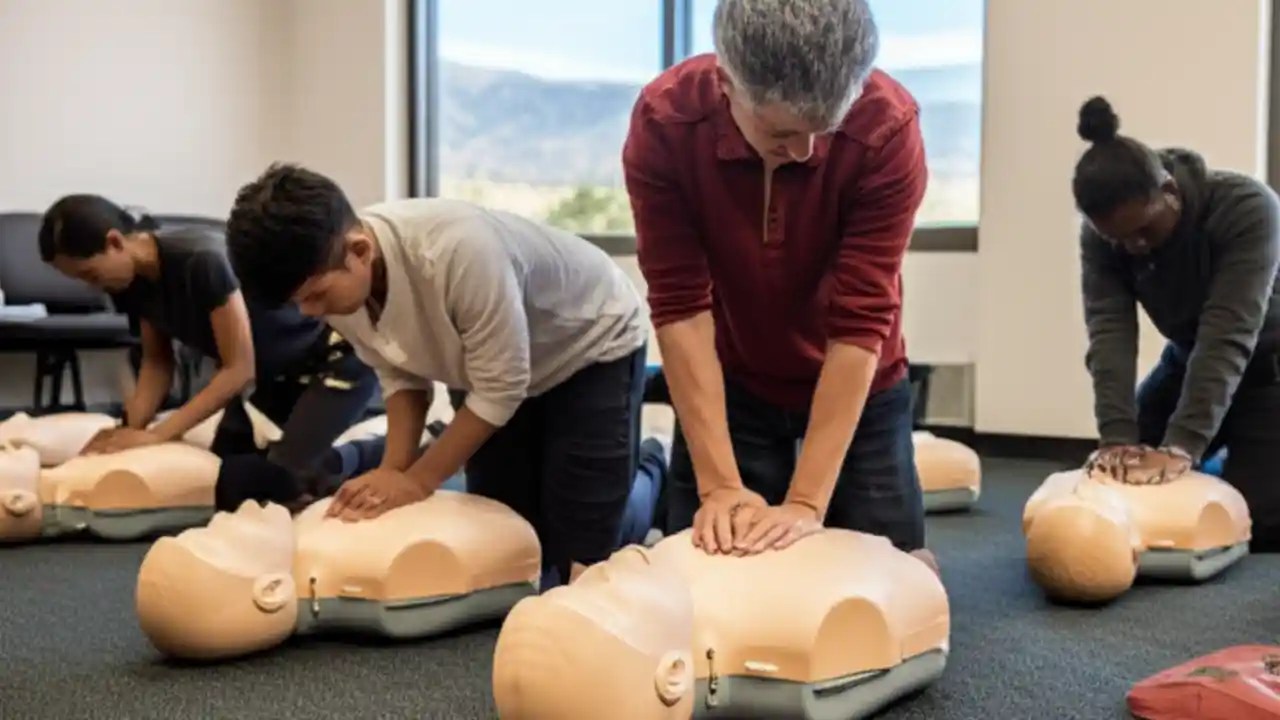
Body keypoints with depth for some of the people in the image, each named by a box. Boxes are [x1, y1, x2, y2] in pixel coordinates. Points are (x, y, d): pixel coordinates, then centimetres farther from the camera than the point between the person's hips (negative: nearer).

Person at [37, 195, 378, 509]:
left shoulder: (201, 260, -31)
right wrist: (130, 429, -13)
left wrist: (156, 436, -27)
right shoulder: (134, 281, -7)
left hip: (333, 361, -8)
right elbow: (157, 362, 4)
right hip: (274, 373, 8)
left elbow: (240, 370, -27)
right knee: (222, 481, 1)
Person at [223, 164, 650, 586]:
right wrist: (392, 471, -18)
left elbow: (500, 388, -30)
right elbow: (401, 375, -4)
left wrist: (419, 480, -23)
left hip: (592, 347, -6)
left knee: (575, 555, -9)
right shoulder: (335, 281, -19)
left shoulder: (459, 252, -42)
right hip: (489, 360, 6)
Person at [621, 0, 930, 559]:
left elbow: (861, 320, -28)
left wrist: (808, 501, -30)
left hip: (859, 388, 0)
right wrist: (718, 485, -27)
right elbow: (680, 305, -23)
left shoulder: (887, 126, -29)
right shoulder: (663, 122, -25)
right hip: (729, 385, 0)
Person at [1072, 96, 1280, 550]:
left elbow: (1227, 336, -38)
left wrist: (1182, 446, -46)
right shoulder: (1101, 235, -19)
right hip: (1187, 362, 5)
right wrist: (1117, 438, -41)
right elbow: (1109, 333, -27)